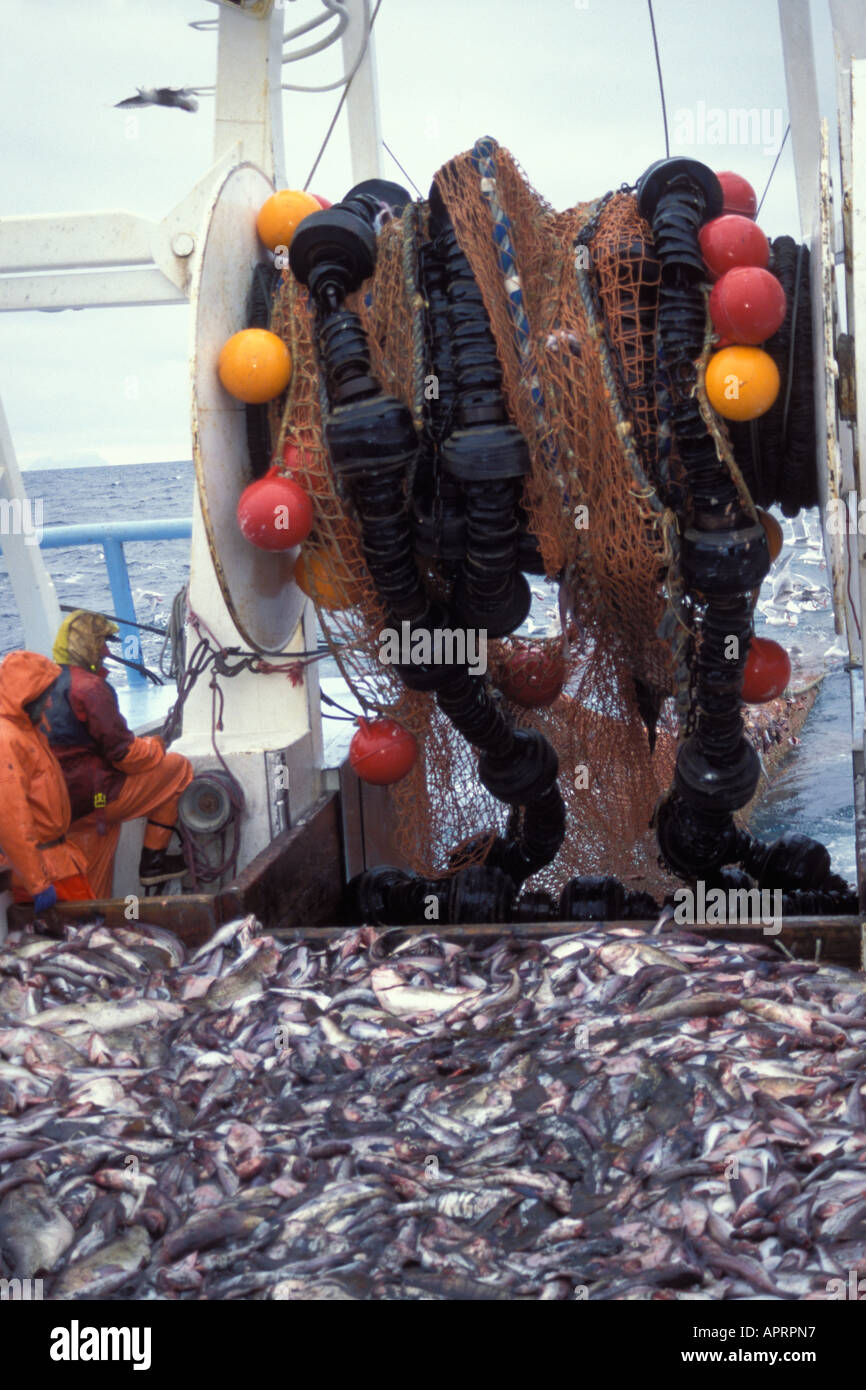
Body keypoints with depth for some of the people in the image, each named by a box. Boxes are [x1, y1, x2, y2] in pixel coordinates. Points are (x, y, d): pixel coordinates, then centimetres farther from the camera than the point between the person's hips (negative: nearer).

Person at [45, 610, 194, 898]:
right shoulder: (89, 686, -16)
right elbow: (123, 752, -18)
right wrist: (157, 747, 2)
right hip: (94, 794, -9)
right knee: (177, 768, 1)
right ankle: (153, 860, 3)